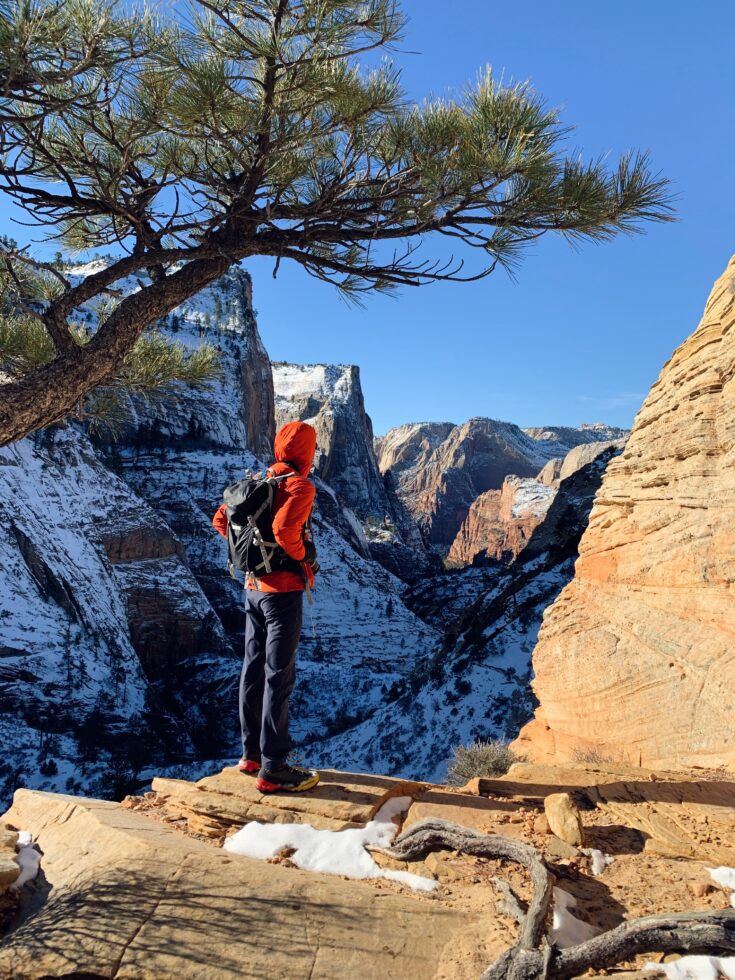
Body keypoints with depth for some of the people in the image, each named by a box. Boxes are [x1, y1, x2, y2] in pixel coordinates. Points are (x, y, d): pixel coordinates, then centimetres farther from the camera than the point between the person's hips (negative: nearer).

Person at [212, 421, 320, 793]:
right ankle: (273, 769, 6)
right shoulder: (300, 486, -15)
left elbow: (221, 519, 14)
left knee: (253, 669, 15)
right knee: (279, 677, -2)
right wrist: (303, 556, -14)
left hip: (254, 587, 8)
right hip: (284, 590, -8)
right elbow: (284, 529, -32)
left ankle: (252, 753, 28)